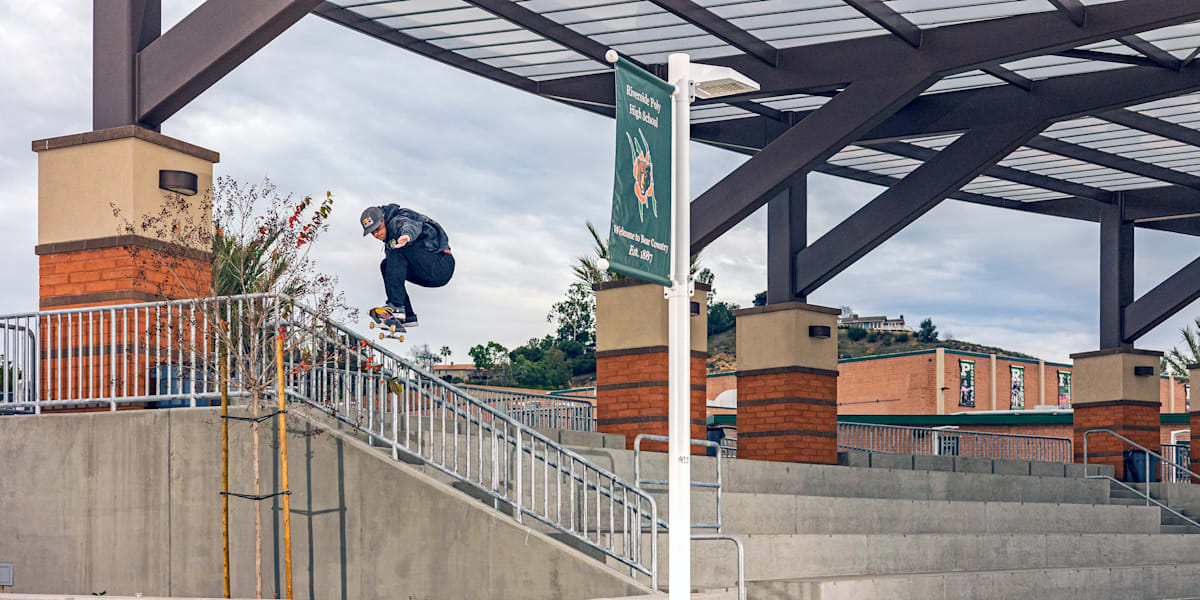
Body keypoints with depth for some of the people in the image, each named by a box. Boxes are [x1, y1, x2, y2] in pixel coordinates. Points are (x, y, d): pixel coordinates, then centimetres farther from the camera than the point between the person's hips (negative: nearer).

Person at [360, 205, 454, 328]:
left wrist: (407, 235, -59)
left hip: (442, 265, -10)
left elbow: (412, 226, -38)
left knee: (398, 251, -23)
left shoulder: (397, 220, -14)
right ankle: (408, 316, 3)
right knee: (386, 265, 9)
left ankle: (396, 306, -30)